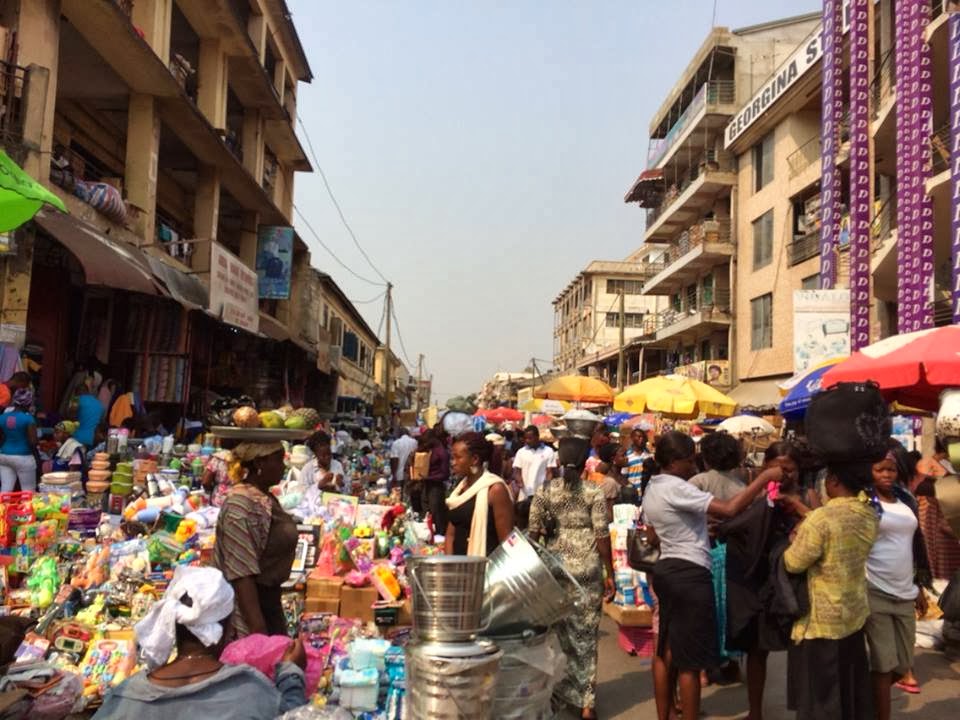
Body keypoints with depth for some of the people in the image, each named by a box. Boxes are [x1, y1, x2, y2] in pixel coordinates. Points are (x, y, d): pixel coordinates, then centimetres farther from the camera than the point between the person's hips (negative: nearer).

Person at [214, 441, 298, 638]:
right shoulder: (240, 507, -22)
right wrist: (258, 629, -24)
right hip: (248, 606, -9)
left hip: (269, 602, 9)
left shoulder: (267, 499, 5)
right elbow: (241, 574, -25)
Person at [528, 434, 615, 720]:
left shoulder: (545, 491, 0)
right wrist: (610, 574, 1)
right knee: (586, 634, 8)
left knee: (558, 631, 15)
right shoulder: (594, 492, -5)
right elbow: (602, 535, -7)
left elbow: (534, 533, 0)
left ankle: (560, 689, 23)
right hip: (588, 568, -1)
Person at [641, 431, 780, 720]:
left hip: (666, 569, 10)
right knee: (690, 660, 2)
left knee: (666, 651, 17)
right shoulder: (677, 488, -20)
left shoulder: (652, 490, 10)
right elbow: (730, 509, -28)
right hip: (690, 574, -10)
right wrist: (764, 477, -23)